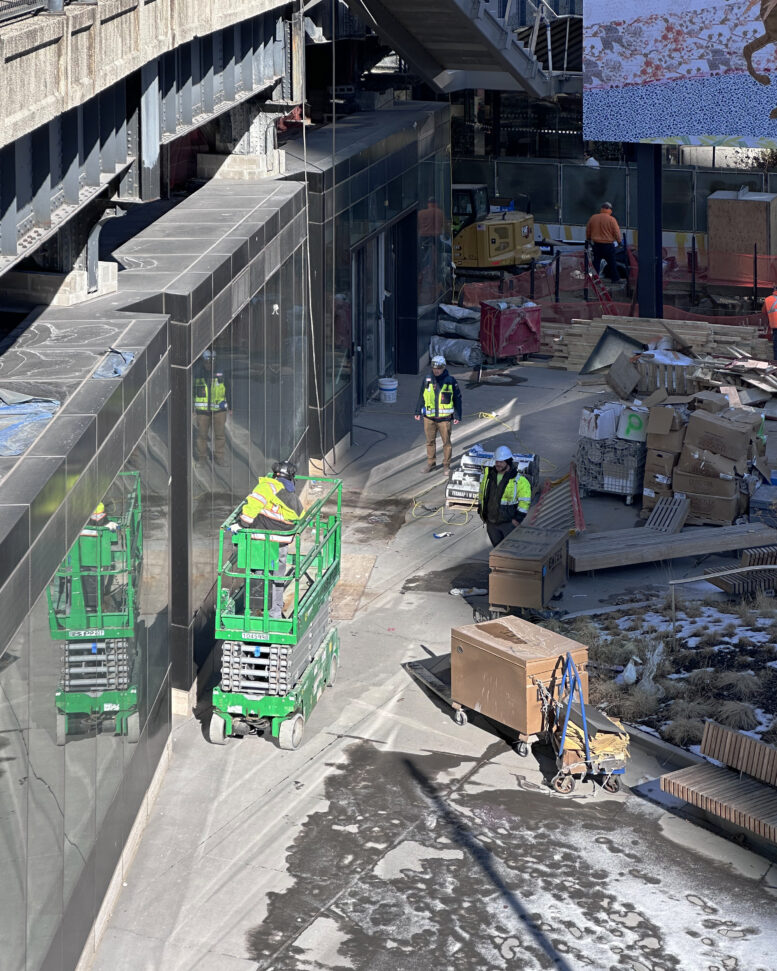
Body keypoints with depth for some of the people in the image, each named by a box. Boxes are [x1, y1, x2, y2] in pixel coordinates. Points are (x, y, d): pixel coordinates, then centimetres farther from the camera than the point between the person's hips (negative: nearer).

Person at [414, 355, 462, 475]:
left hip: (444, 418, -3)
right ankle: (431, 463, 24)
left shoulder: (451, 381, -3)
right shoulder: (427, 380, 4)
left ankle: (446, 465, 14)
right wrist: (418, 412, 12)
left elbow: (457, 399, 3)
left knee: (446, 442, 3)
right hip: (429, 417, 3)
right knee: (430, 441, 11)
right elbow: (421, 397, 14)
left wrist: (457, 416, 0)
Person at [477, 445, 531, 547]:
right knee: (497, 546, 14)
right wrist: (481, 511, 17)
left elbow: (524, 501, -11)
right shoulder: (488, 475, 6)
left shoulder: (519, 480, -11)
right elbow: (482, 494, 18)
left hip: (509, 522, -5)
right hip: (491, 522, 5)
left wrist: (518, 518, -15)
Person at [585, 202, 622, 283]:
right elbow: (617, 233, -10)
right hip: (608, 245, -3)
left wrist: (588, 239, 26)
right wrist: (619, 241, 7)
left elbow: (587, 231, 11)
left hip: (596, 244, 3)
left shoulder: (593, 218, 1)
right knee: (611, 263, 8)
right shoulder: (612, 220, -12)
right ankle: (615, 279, 14)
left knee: (596, 262, 9)